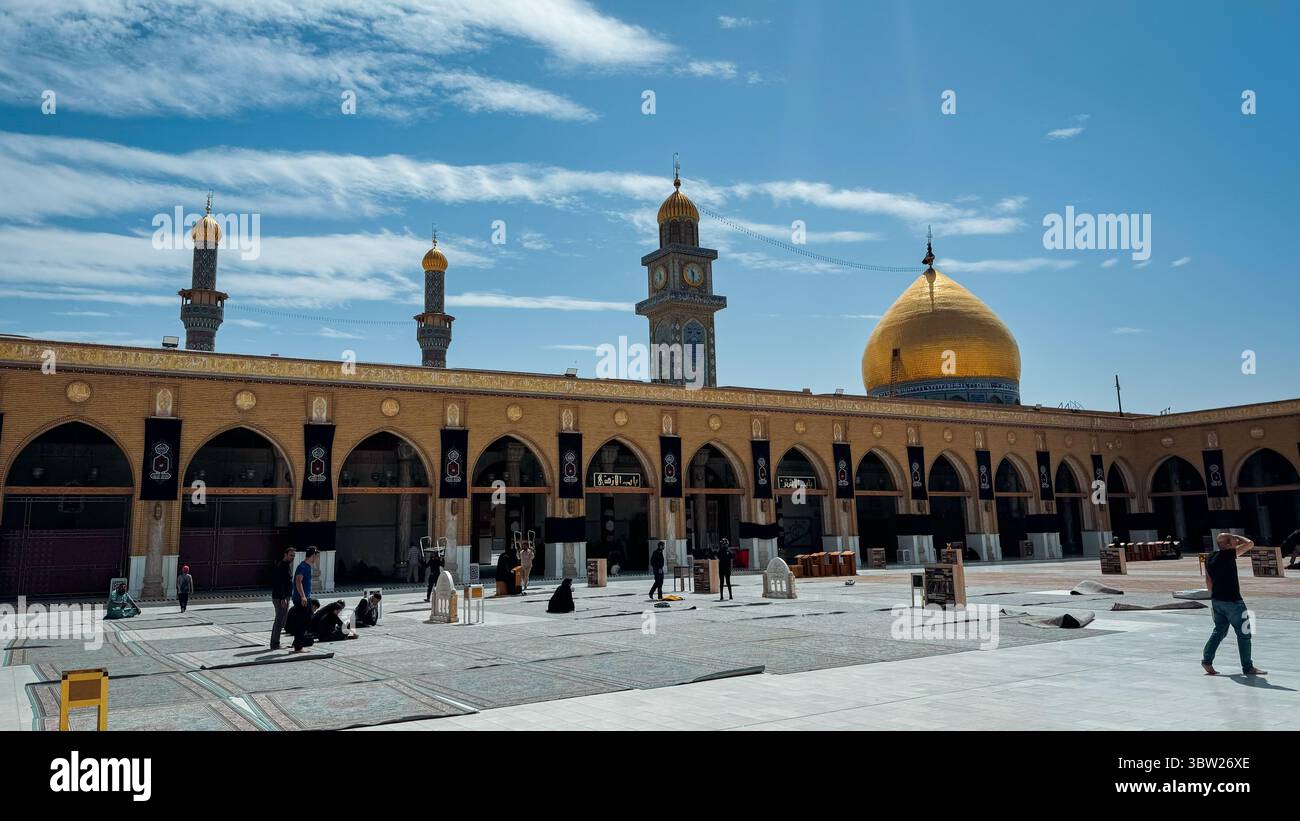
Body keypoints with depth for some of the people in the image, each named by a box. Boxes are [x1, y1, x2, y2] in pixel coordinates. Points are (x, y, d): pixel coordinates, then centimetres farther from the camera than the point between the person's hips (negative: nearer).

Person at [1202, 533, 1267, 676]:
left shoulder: (1210, 558, 7)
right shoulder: (1228, 554, -17)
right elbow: (1250, 543, -15)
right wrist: (1236, 537, 1)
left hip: (1216, 600, 8)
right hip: (1232, 601, -8)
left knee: (1219, 631, 16)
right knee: (1244, 634, 4)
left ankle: (1207, 660, 13)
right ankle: (1247, 667, 11)